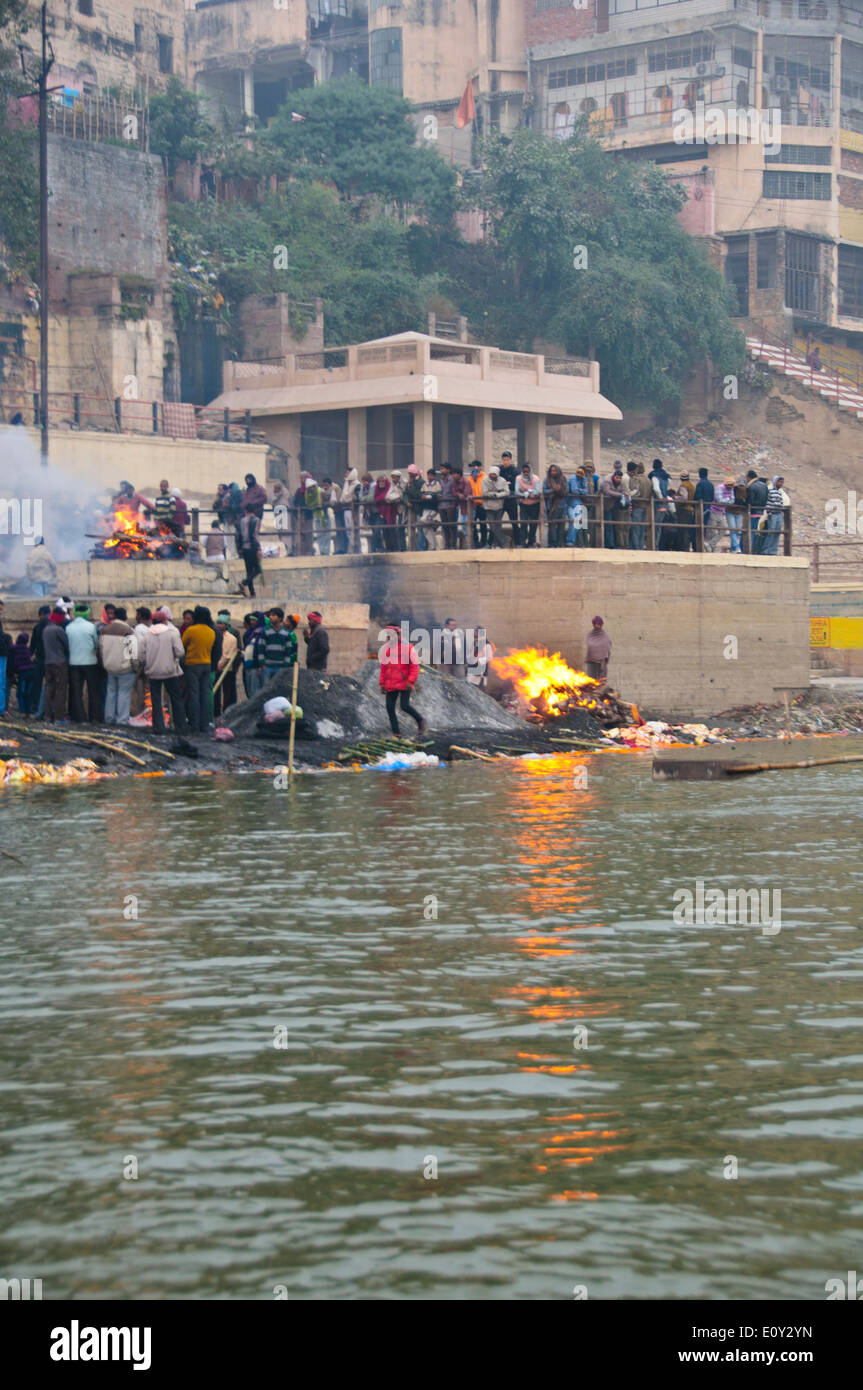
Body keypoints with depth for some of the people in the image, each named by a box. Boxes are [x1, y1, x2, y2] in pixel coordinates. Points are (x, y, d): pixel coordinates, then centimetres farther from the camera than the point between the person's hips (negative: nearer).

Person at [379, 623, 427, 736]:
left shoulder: (408, 648, -9)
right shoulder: (385, 649, 8)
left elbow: (415, 667, -8)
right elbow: (383, 668, 16)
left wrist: (410, 682, -15)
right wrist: (382, 684, 14)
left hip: (404, 684, -6)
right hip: (391, 684, 6)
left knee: (404, 706, -13)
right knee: (390, 707, 0)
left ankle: (421, 721, 14)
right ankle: (396, 733, 8)